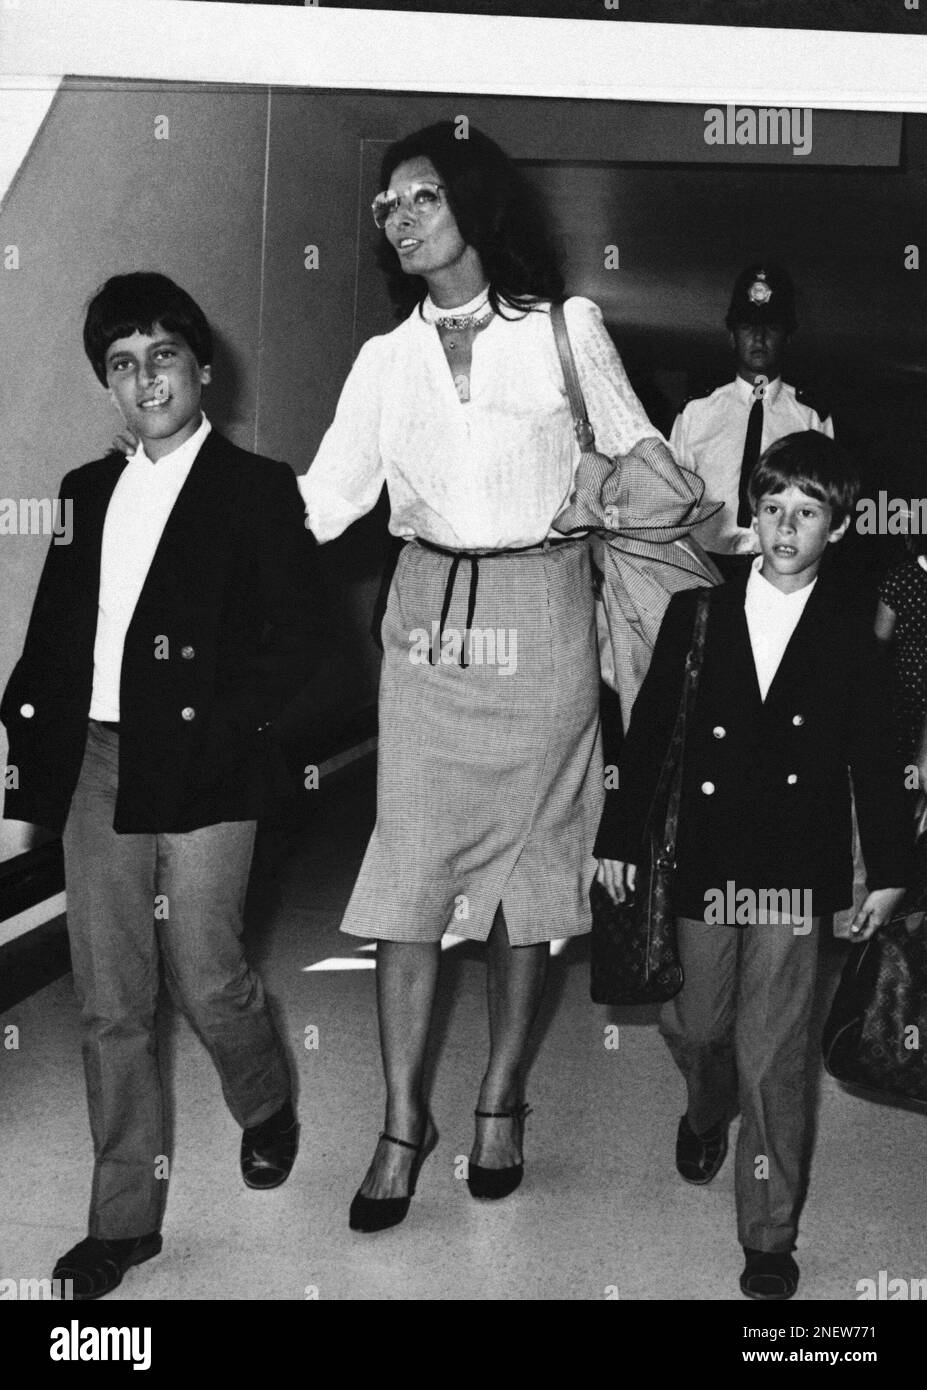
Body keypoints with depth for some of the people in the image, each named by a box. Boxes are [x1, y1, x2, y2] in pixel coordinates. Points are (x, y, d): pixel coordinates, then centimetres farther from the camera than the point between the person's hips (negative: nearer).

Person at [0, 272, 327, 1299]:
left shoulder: (256, 491, 0)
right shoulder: (87, 492, 15)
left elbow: (290, 648, -6)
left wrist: (207, 730, -17)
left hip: (199, 772, -5)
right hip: (92, 767, 5)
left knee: (205, 980, 2)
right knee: (108, 1001, 7)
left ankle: (265, 1107, 35)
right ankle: (123, 1217, 19)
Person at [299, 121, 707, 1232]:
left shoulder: (566, 328, 3)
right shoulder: (385, 359, 9)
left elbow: (634, 444, 11)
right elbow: (322, 498, 4)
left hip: (540, 618, -1)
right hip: (427, 619, 2)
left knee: (528, 859, 4)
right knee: (411, 863, -3)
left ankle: (501, 1102, 18)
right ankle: (403, 1121, 6)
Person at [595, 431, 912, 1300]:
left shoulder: (850, 632, 0)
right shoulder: (698, 610, 3)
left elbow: (872, 757, 3)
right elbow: (649, 729, 5)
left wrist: (888, 870, 5)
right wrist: (619, 838, 5)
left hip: (794, 873, -2)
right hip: (701, 865, 2)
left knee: (771, 1060, 0)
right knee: (695, 1027, 15)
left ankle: (769, 1234, 15)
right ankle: (706, 1114, 50)